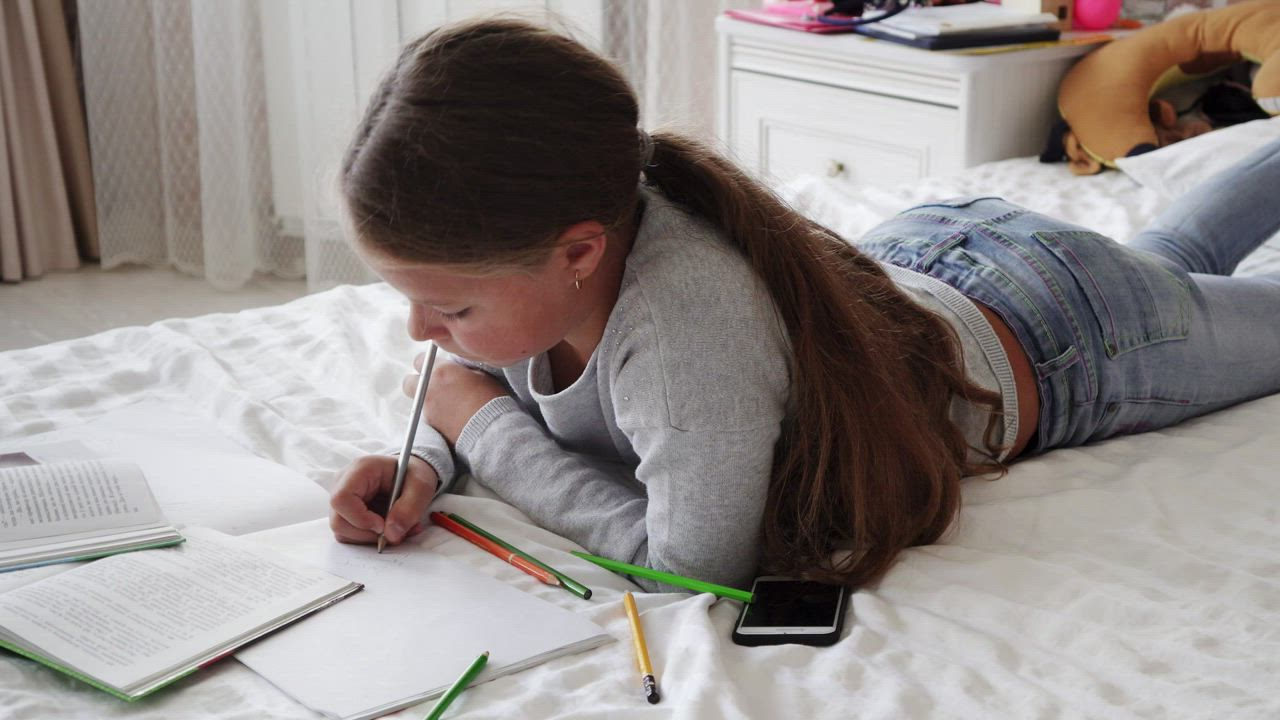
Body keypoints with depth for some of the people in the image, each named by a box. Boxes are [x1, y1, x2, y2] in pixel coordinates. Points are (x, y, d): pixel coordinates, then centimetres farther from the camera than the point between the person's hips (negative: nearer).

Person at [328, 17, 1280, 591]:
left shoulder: (685, 322, -51)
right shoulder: (531, 257, -27)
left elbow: (693, 563, -40)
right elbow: (498, 382, -5)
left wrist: (484, 426, -34)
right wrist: (429, 465, -26)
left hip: (1045, 336, -6)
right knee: (1170, 259, 38)